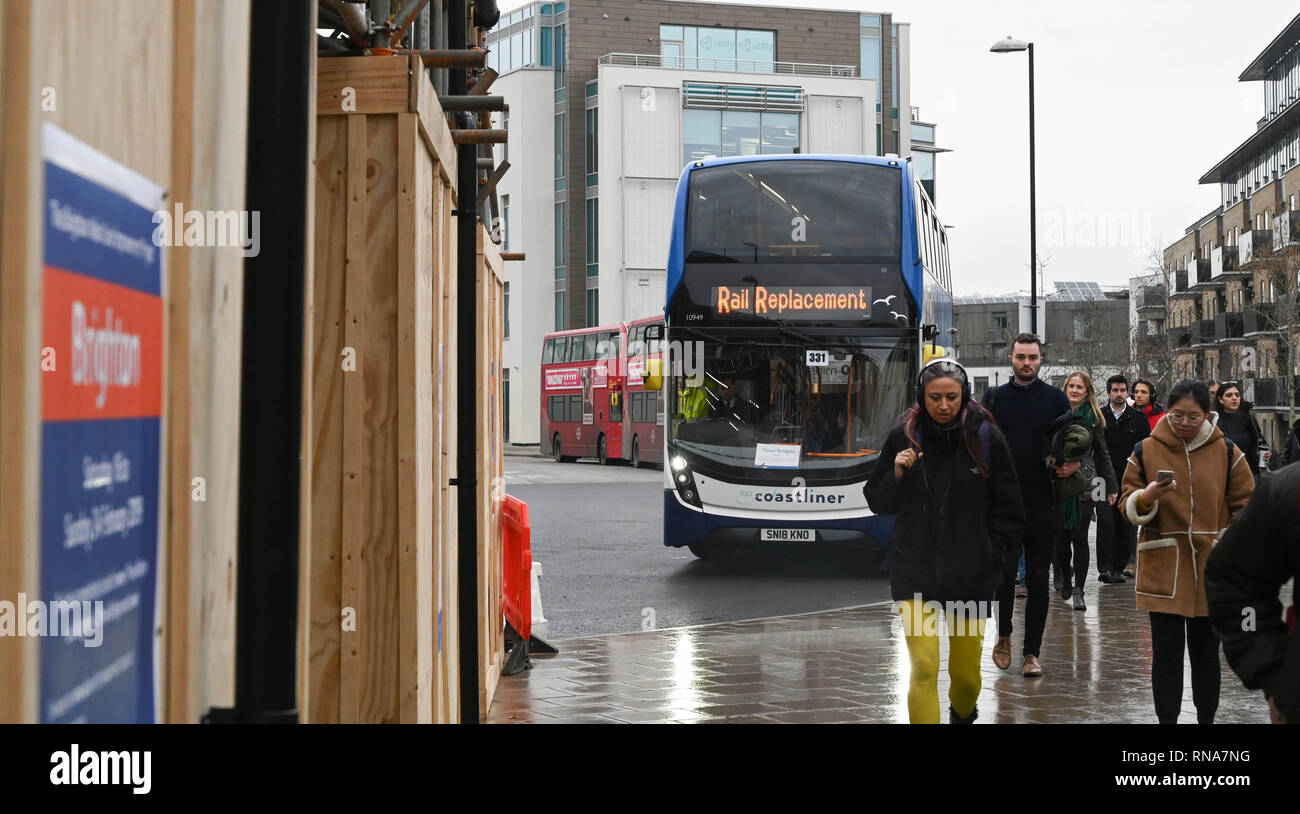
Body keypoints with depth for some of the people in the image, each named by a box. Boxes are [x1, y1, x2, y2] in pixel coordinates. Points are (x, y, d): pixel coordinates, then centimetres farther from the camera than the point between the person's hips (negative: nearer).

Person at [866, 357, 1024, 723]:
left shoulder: (986, 438, -3)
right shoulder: (903, 437, -2)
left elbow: (1009, 511, 5)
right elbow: (878, 503, 5)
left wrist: (988, 554, -1)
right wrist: (897, 475, -12)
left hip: (971, 577, 1)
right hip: (915, 572, 0)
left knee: (966, 672, 12)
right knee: (924, 668, -13)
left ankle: (963, 714, 44)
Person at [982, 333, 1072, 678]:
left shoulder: (1056, 399, 8)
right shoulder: (994, 398, 8)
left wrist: (1073, 464, -8)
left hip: (1043, 504, 1)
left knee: (1038, 579, 4)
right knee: (1005, 569, -10)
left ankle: (1032, 652, 13)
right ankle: (1004, 634, 14)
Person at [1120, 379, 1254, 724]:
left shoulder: (1227, 452, 2)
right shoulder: (1145, 452, 0)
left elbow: (1246, 508, 6)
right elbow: (1129, 508, 2)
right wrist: (1147, 497, -20)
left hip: (1211, 568, 1)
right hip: (1163, 569, -1)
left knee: (1206, 651, 10)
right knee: (1166, 651, -1)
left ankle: (1206, 719, 21)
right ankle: (1167, 720, 8)